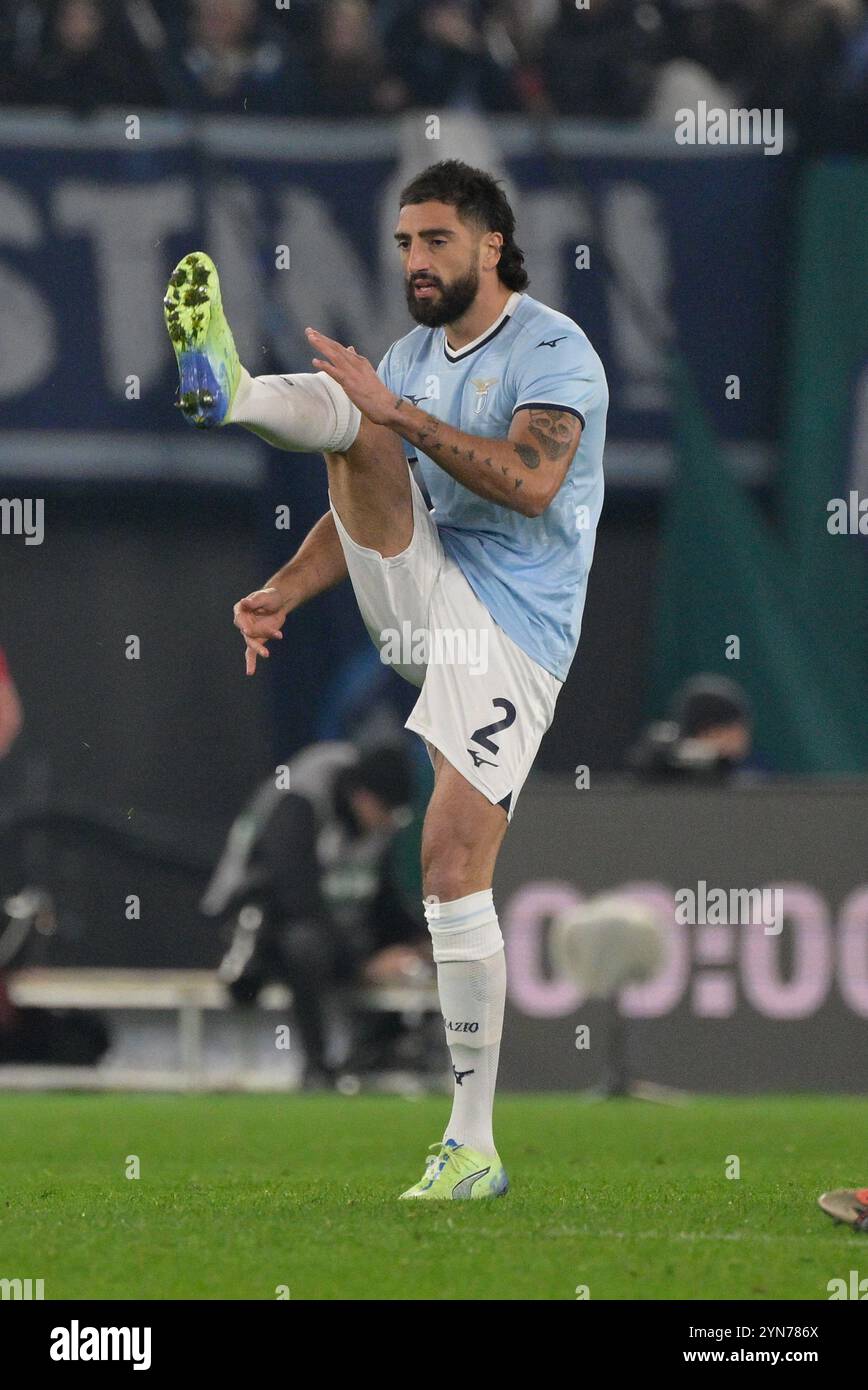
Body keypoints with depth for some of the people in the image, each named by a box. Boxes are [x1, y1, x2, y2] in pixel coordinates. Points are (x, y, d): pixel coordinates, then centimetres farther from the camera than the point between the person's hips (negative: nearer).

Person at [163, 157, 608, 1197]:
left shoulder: (553, 350, -6)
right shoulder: (409, 358, 15)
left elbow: (529, 482, -22)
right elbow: (369, 508, 18)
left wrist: (400, 414, -22)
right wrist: (283, 594, 3)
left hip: (509, 633, -6)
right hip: (422, 598, 6)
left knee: (452, 868, -13)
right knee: (349, 414, -13)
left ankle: (473, 1145, -7)